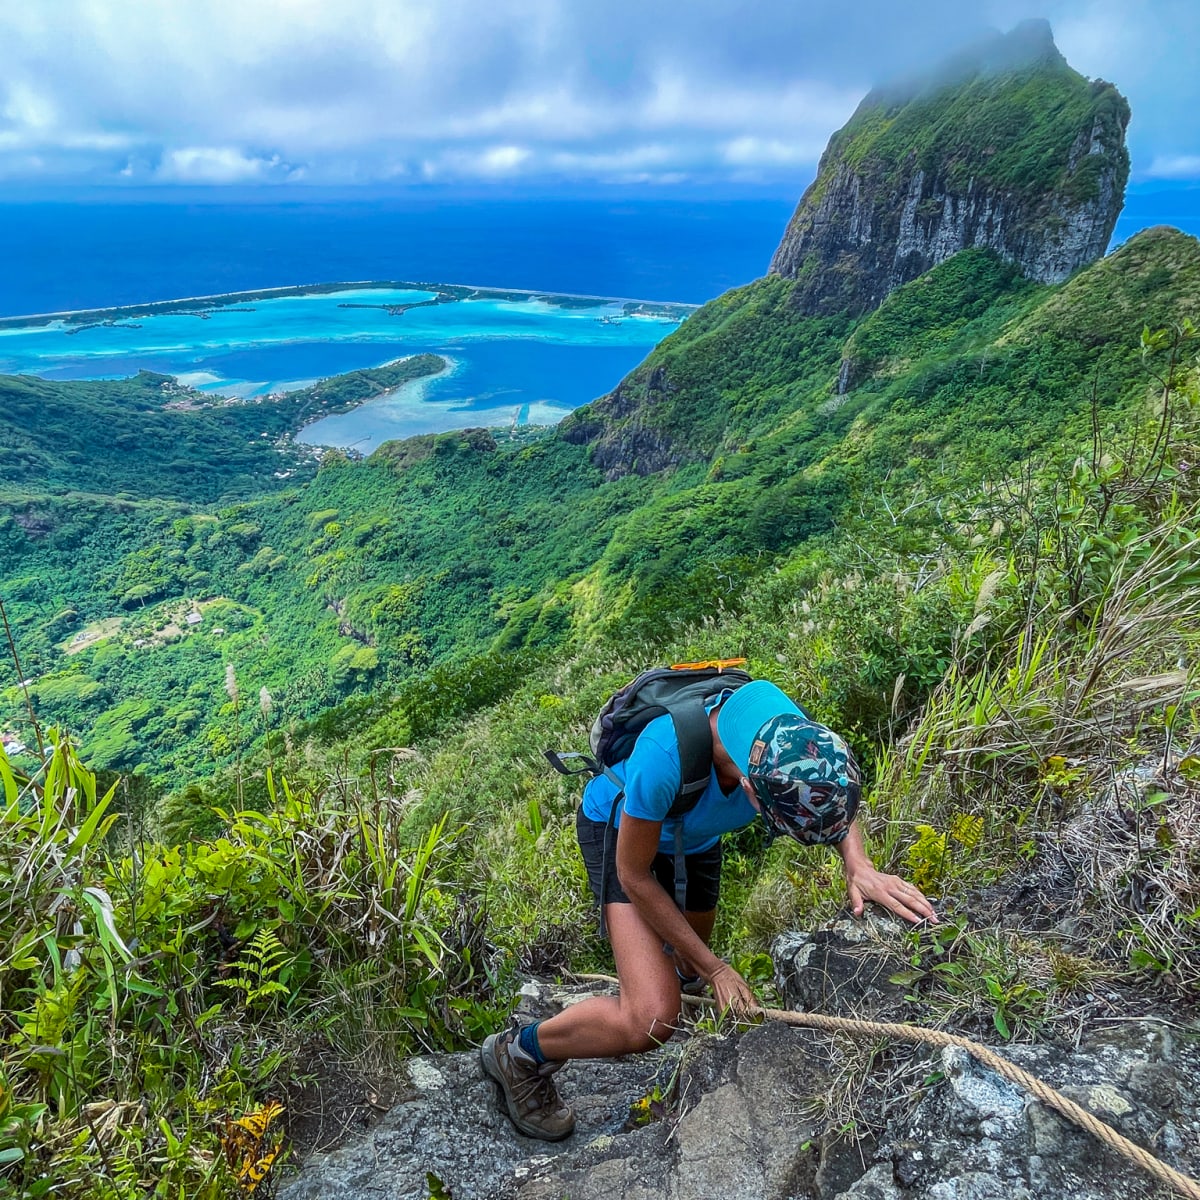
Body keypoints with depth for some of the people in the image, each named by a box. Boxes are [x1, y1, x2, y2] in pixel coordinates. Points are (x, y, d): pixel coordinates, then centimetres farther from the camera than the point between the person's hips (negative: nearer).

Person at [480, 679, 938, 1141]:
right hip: (620, 831, -5)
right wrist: (715, 969, -18)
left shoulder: (792, 729, -33)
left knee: (690, 976, 26)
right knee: (652, 1020, -22)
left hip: (694, 838, 5)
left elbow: (836, 797, -9)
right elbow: (634, 876, -27)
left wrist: (859, 866, -29)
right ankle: (519, 1052, 4)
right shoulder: (663, 759, -45)